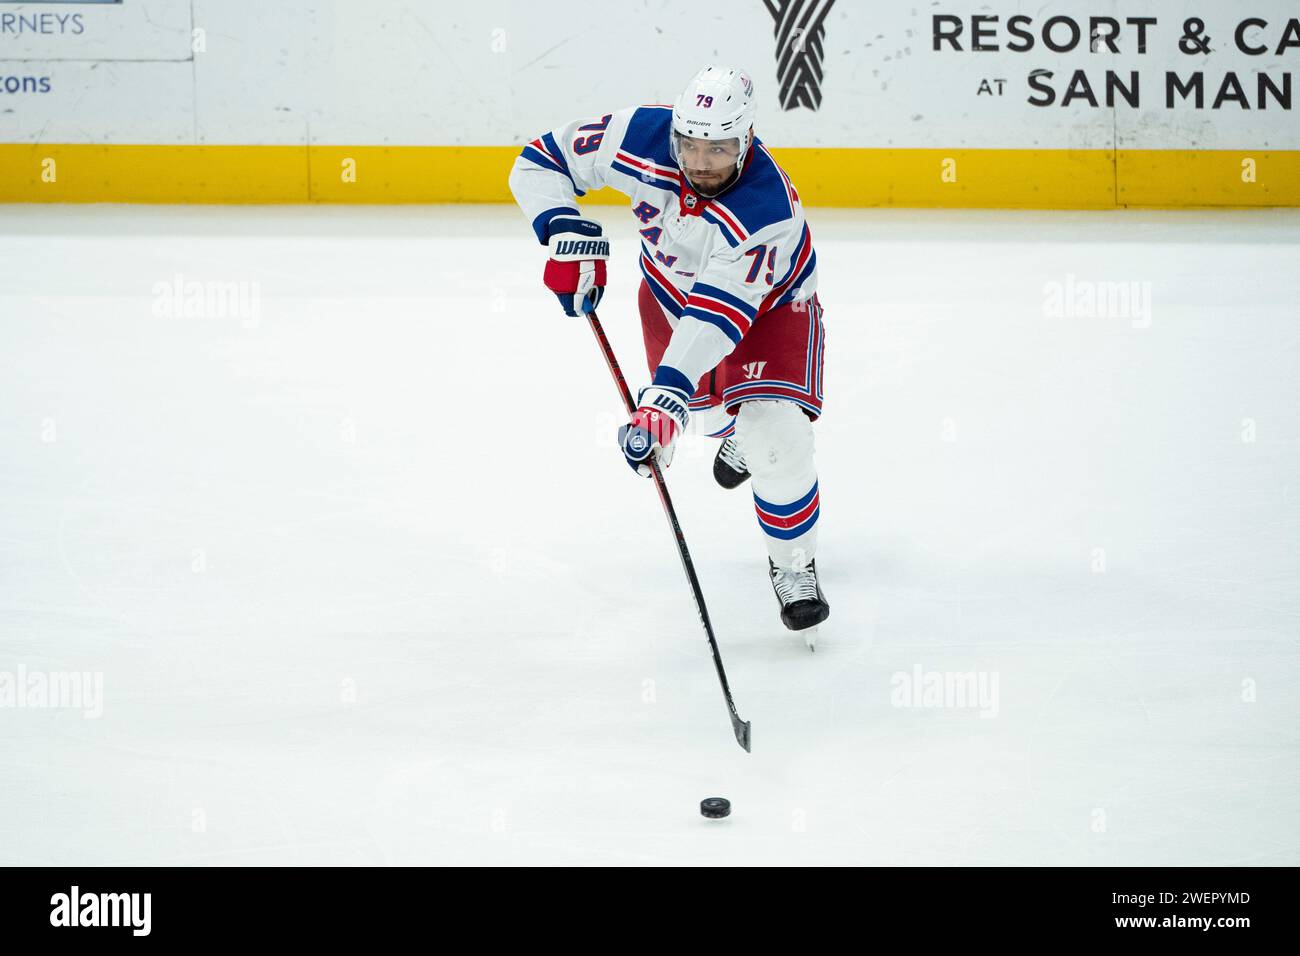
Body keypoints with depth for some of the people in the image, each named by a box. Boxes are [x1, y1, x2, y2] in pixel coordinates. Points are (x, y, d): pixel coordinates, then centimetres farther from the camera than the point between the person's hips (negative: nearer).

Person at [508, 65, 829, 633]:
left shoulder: (768, 212, -42)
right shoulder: (641, 135, -31)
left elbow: (718, 316, -46)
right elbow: (539, 164, -20)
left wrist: (668, 394, -55)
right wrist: (567, 233, -36)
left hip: (771, 303, -5)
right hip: (671, 285, 5)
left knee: (776, 440, -20)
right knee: (699, 411, 21)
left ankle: (794, 565, 5)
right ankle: (738, 429, 60)